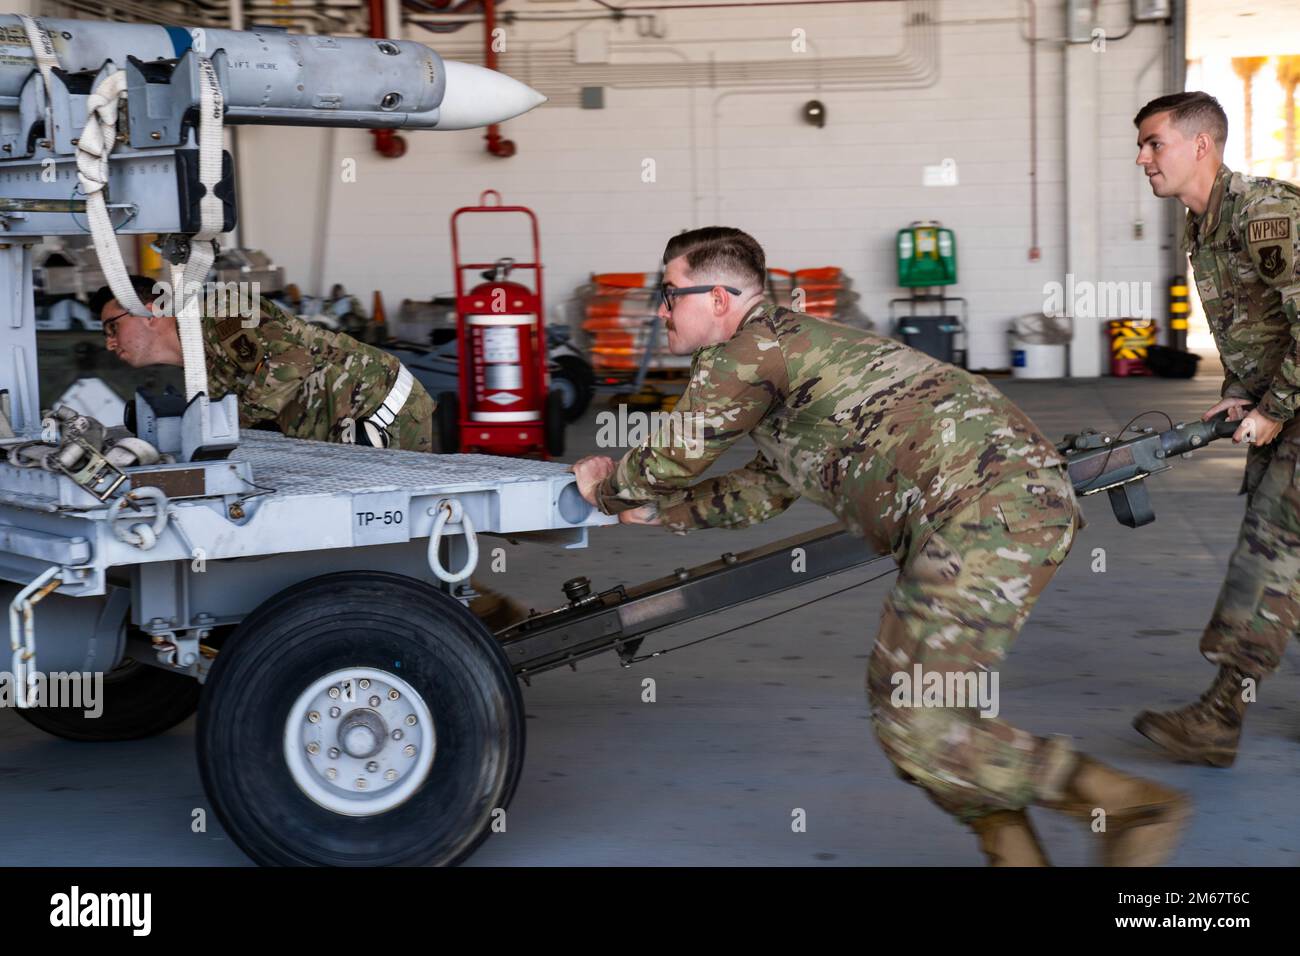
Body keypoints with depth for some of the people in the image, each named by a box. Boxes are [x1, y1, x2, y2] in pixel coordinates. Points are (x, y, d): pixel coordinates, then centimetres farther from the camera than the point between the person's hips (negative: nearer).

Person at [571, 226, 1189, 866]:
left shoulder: (747, 351, -1)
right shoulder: (794, 346, 29)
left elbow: (675, 458, 7)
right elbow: (762, 493, 36)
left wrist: (608, 487, 27)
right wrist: (653, 512, 39)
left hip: (989, 501, -11)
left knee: (920, 728, -12)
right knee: (897, 700, 17)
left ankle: (1134, 807, -4)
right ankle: (1011, 854, 20)